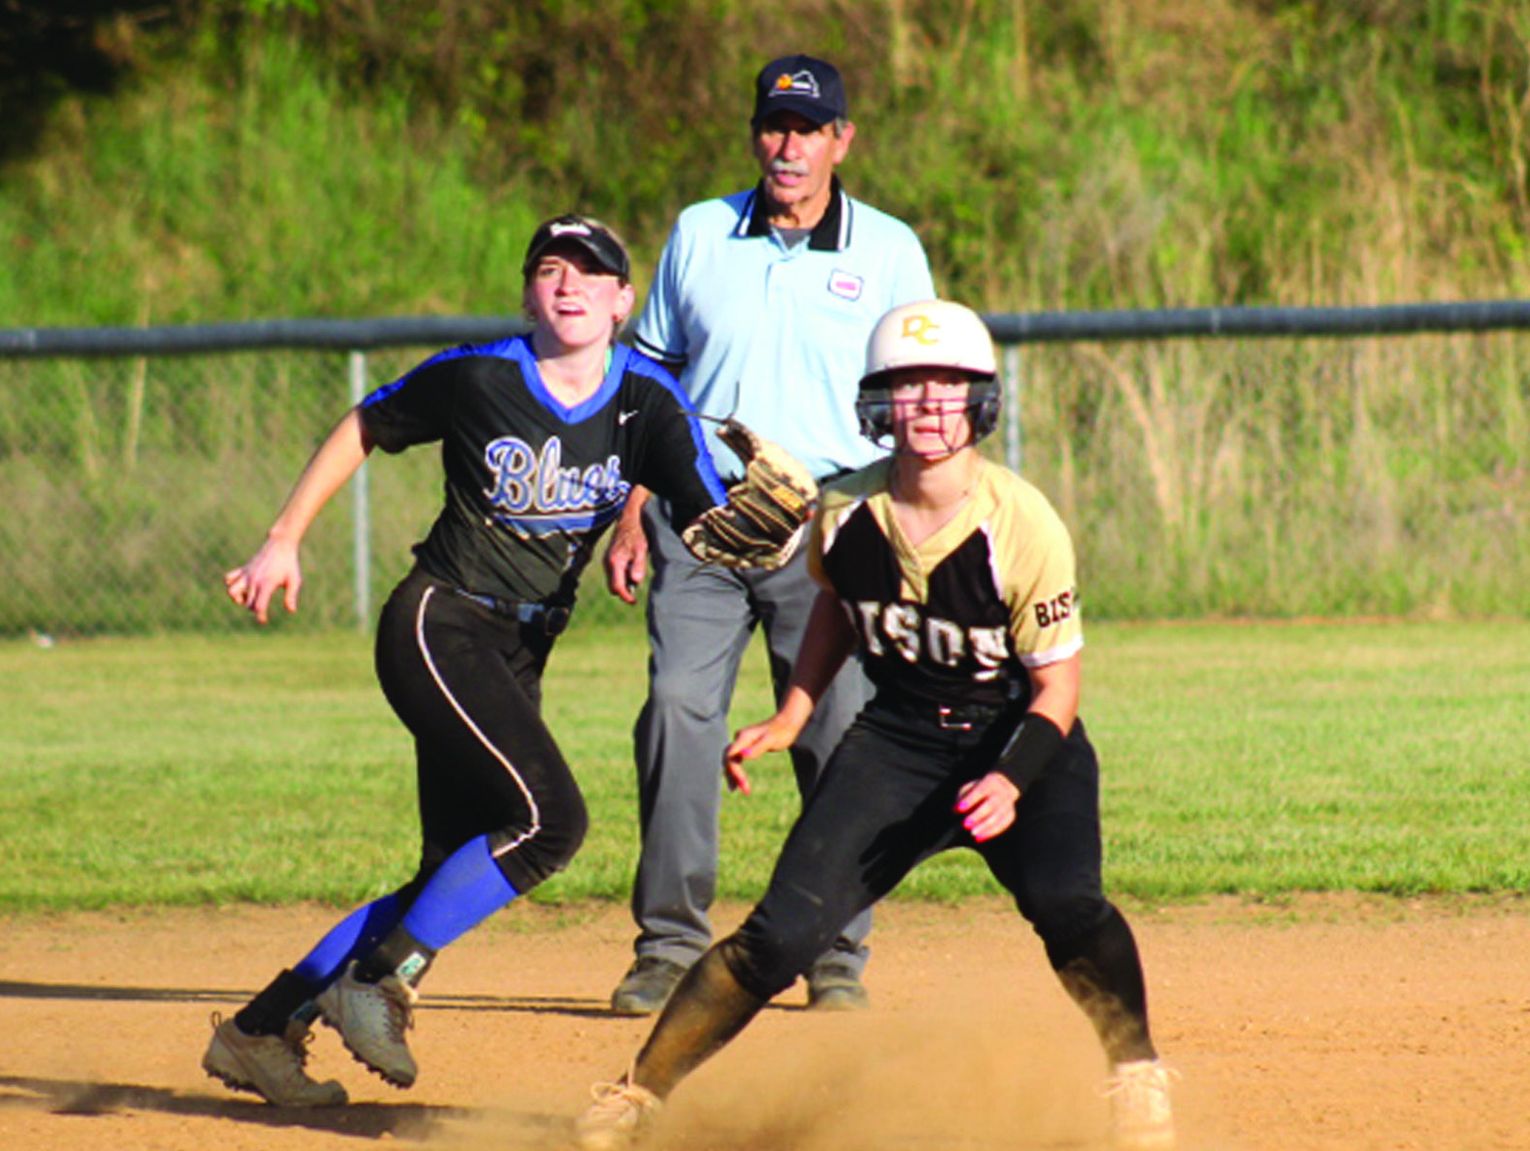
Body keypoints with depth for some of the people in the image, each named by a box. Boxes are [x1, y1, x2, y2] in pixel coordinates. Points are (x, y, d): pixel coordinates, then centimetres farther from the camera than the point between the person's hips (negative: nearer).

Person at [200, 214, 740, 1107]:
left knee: (457, 877, 5)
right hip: (440, 623, -6)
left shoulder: (648, 403, -1)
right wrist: (283, 543, 6)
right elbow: (364, 430, 8)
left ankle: (262, 1031, 13)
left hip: (519, 656, 6)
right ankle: (381, 984, -13)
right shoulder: (477, 378, -8)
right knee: (549, 817, -23)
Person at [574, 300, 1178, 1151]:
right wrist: (792, 717, 7)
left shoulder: (1023, 526, -22)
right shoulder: (846, 515, -10)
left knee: (1063, 902, -31)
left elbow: (1058, 682, -15)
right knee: (781, 934, -7)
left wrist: (1011, 782, -30)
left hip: (1022, 740, -3)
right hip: (897, 740, 3)